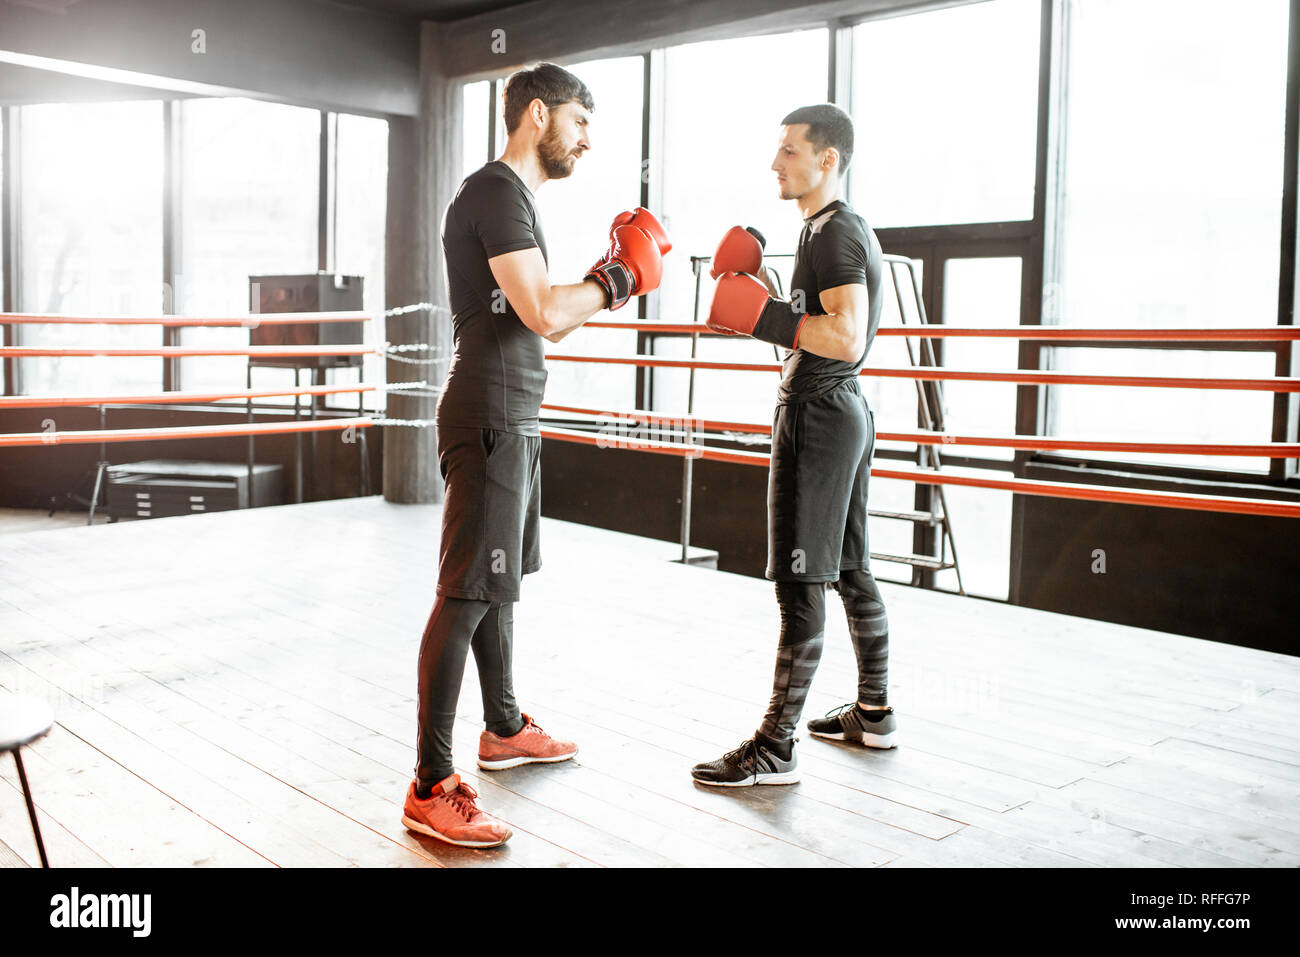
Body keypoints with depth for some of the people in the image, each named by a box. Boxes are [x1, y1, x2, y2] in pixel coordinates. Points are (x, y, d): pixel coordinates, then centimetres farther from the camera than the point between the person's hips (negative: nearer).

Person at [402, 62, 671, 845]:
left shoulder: (517, 198, 19)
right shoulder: (496, 192, -13)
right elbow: (543, 314, -23)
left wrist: (608, 280, 11)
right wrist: (618, 278, -7)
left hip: (515, 419, 11)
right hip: (489, 420, -11)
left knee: (504, 579, 18)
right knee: (468, 593, -9)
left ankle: (504, 729, 34)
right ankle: (432, 789, -4)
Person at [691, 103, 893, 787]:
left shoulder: (833, 233, -14)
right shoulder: (851, 230, 18)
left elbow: (846, 338, -26)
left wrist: (764, 317, -22)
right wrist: (759, 296, 14)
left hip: (816, 414, -11)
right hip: (843, 407, 11)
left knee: (799, 585, -9)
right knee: (849, 570, 17)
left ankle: (775, 748, -4)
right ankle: (873, 715, 28)